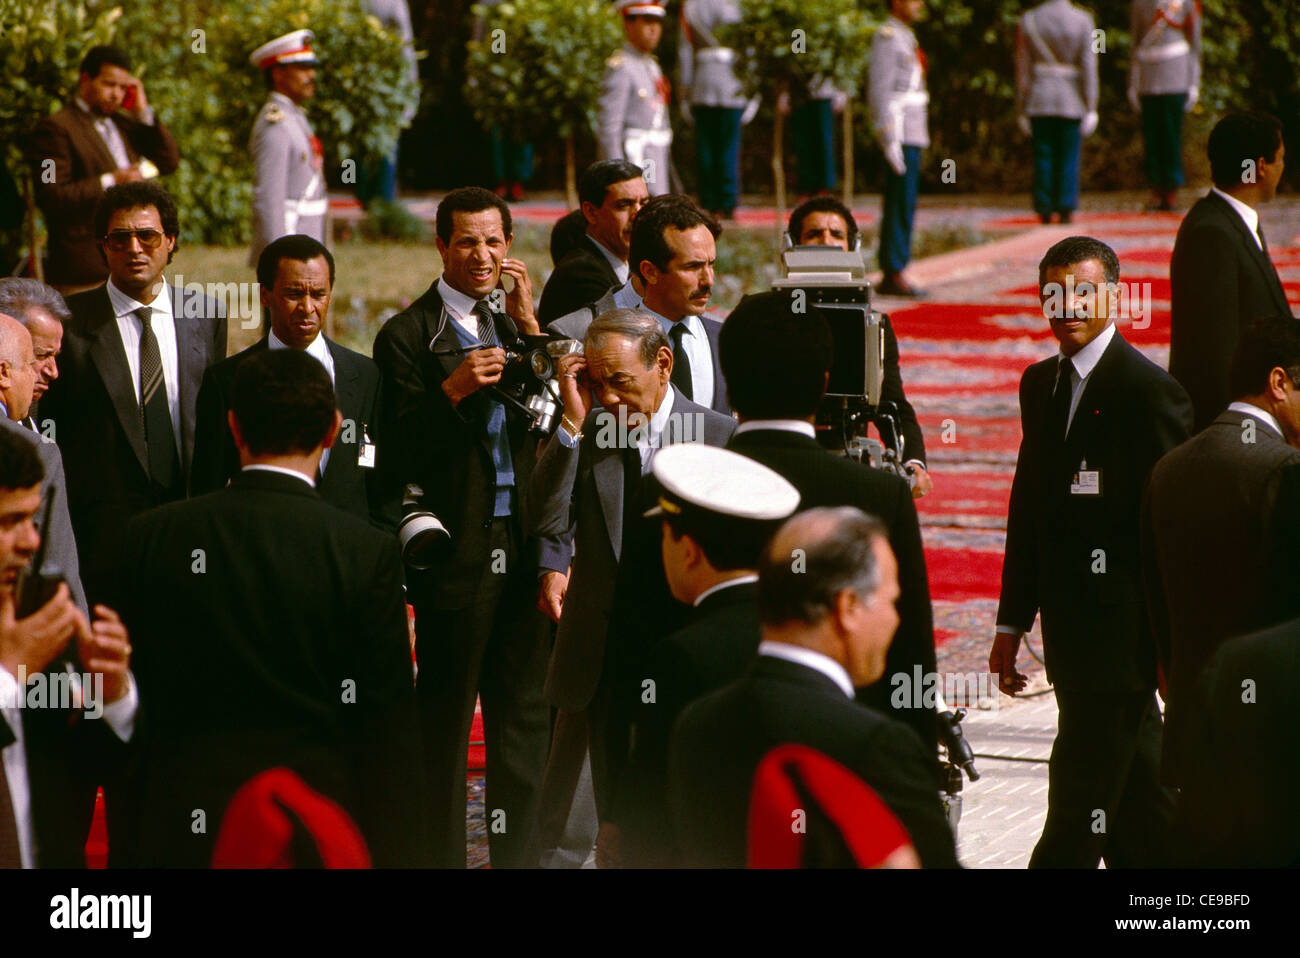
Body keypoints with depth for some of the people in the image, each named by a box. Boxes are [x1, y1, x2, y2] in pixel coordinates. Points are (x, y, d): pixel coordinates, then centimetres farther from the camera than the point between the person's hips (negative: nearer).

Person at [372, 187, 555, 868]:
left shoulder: (523, 321, 13)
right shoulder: (408, 335, -3)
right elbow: (397, 458, -9)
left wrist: (529, 325, -6)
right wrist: (452, 390, -23)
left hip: (528, 548, 5)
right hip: (457, 550, -5)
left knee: (526, 719, 10)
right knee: (444, 722, 2)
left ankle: (517, 854, 19)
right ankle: (441, 855, 10)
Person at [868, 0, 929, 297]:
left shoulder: (903, 36, 19)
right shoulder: (887, 36, -12)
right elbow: (880, 88, -17)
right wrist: (891, 140, -22)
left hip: (911, 129, 10)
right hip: (900, 132, -10)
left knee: (898, 205, 10)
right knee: (902, 203, -10)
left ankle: (890, 277, 12)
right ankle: (894, 275, -9)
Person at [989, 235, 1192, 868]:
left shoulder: (1149, 390, -11)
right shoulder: (1040, 384, 14)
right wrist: (1012, 621, 16)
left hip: (1118, 634, -8)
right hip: (1071, 636, 8)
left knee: (1080, 802, -8)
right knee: (1138, 799, 17)